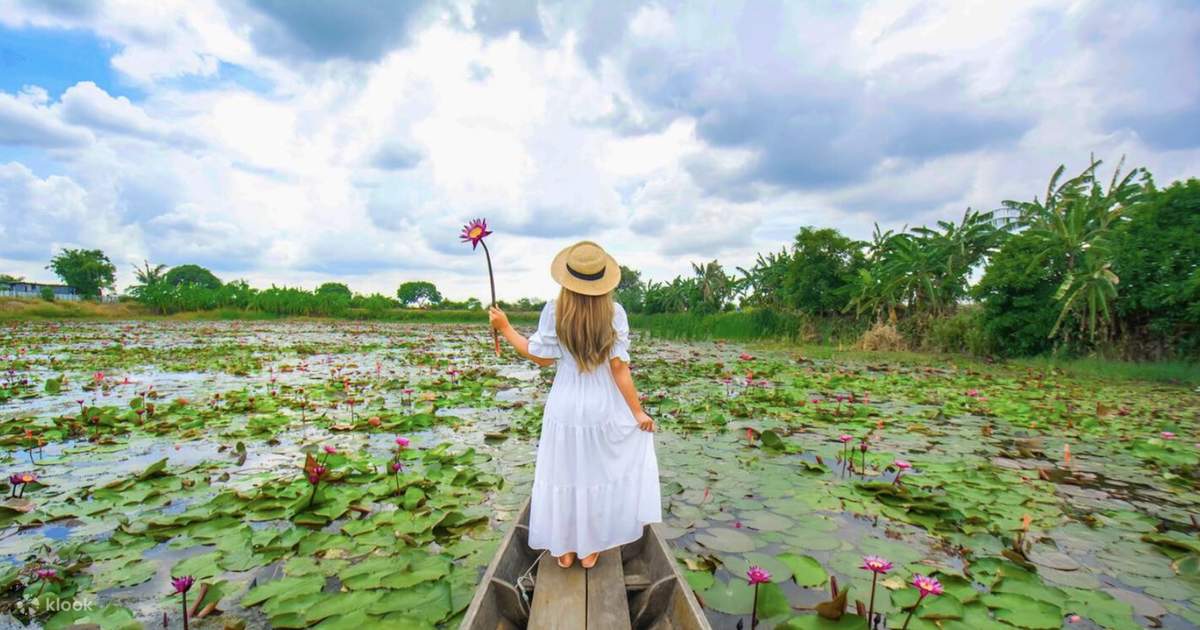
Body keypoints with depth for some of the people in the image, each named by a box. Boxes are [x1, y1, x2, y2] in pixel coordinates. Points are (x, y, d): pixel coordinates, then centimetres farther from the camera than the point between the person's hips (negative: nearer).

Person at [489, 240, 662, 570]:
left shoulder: (554, 311, -13)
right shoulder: (614, 312, -13)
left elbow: (541, 357, -5)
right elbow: (619, 367, -14)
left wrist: (505, 327, 5)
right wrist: (638, 411, -5)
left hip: (565, 409, 0)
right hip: (604, 409, 0)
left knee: (563, 475, 18)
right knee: (598, 475, 19)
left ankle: (564, 550, 33)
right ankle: (590, 549, 32)